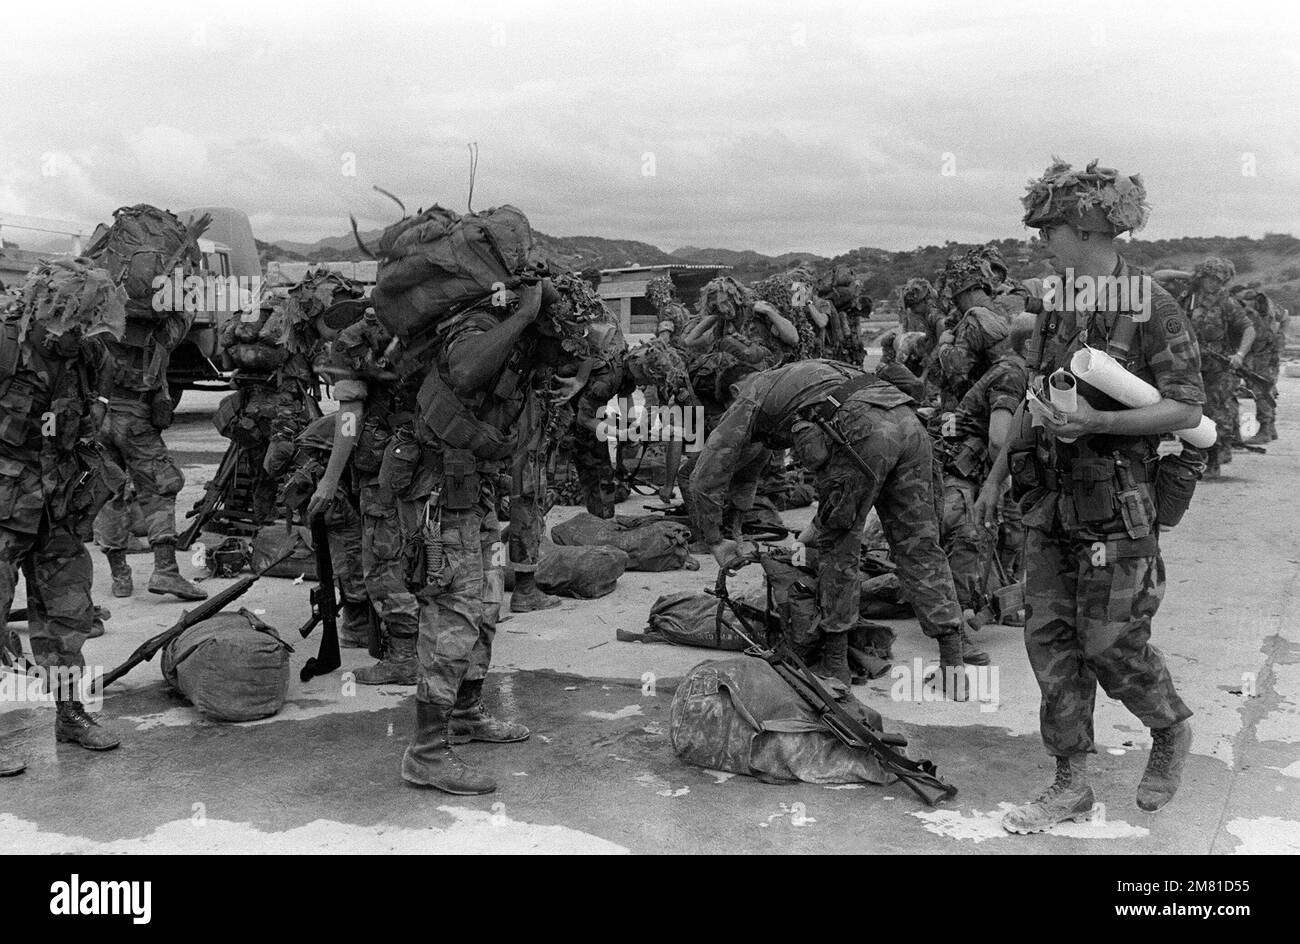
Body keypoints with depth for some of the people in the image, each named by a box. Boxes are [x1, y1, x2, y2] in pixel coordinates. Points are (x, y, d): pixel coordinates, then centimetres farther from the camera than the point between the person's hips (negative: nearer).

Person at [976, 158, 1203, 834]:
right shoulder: (1057, 305, 10)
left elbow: (1187, 409, -13)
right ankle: (1071, 785, 17)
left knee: (1110, 641, -1)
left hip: (1118, 504, -6)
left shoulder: (1153, 307, -10)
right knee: (1050, 637, 6)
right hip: (1051, 499, 7)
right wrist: (997, 475, 18)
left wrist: (1096, 421, -24)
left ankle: (1172, 731, 30)